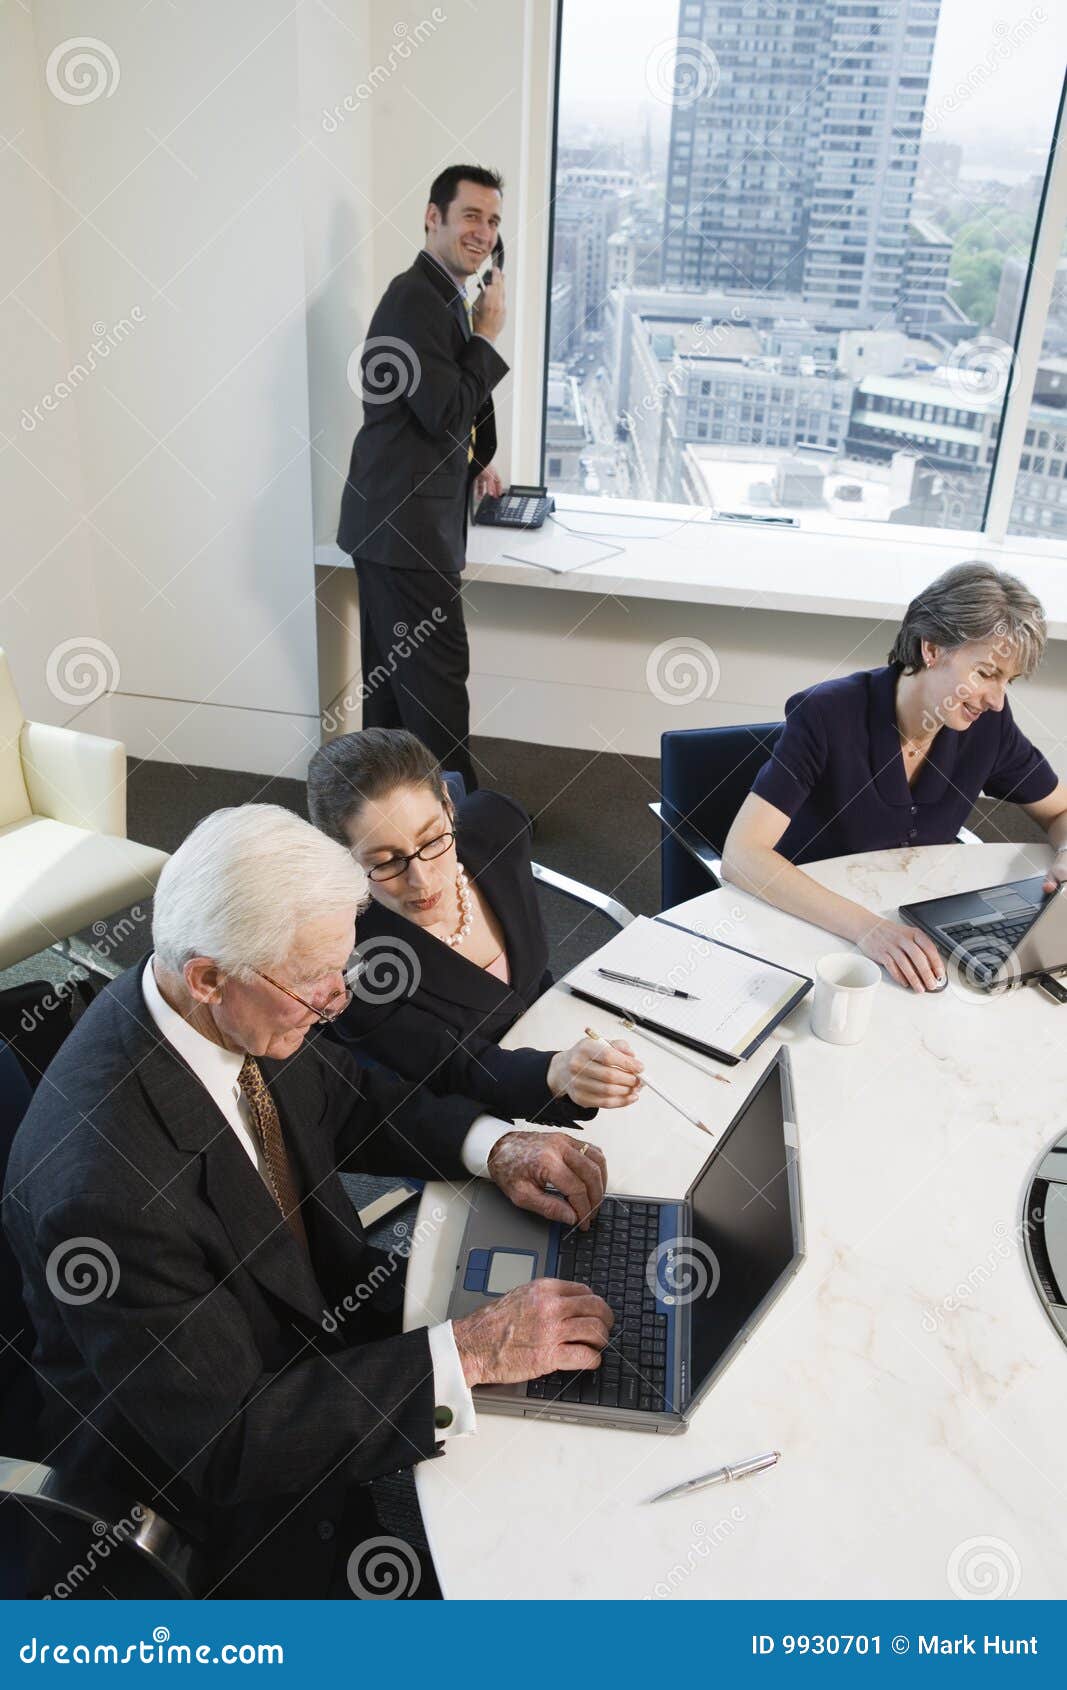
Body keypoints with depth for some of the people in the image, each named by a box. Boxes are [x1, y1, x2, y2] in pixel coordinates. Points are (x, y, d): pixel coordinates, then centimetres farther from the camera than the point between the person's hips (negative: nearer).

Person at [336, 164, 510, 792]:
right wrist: (488, 333, -11)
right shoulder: (416, 298, -15)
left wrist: (475, 460, 32)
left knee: (395, 678, 17)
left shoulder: (442, 297, 18)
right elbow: (447, 413, -20)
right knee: (438, 672, -4)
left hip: (396, 522, 10)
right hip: (406, 526, -10)